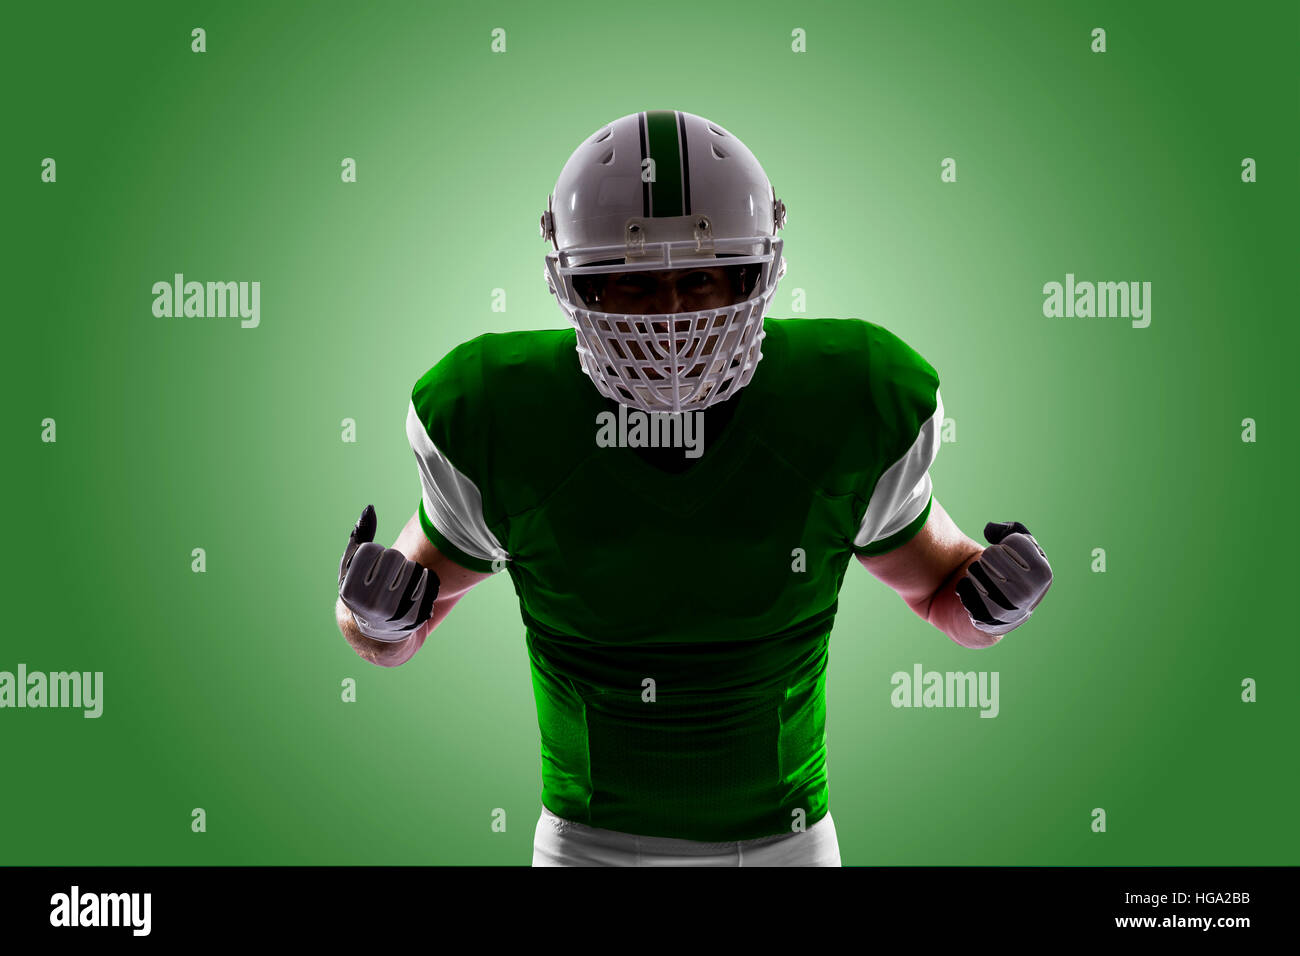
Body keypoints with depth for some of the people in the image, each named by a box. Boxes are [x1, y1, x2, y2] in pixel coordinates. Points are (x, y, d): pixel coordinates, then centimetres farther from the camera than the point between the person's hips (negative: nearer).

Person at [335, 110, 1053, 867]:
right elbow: (396, 636, -1)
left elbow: (942, 589, 3)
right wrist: (377, 615, -23)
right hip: (592, 846, 0)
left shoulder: (844, 414, -16)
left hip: (784, 841, 1)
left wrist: (994, 597, -18)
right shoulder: (503, 430, -17)